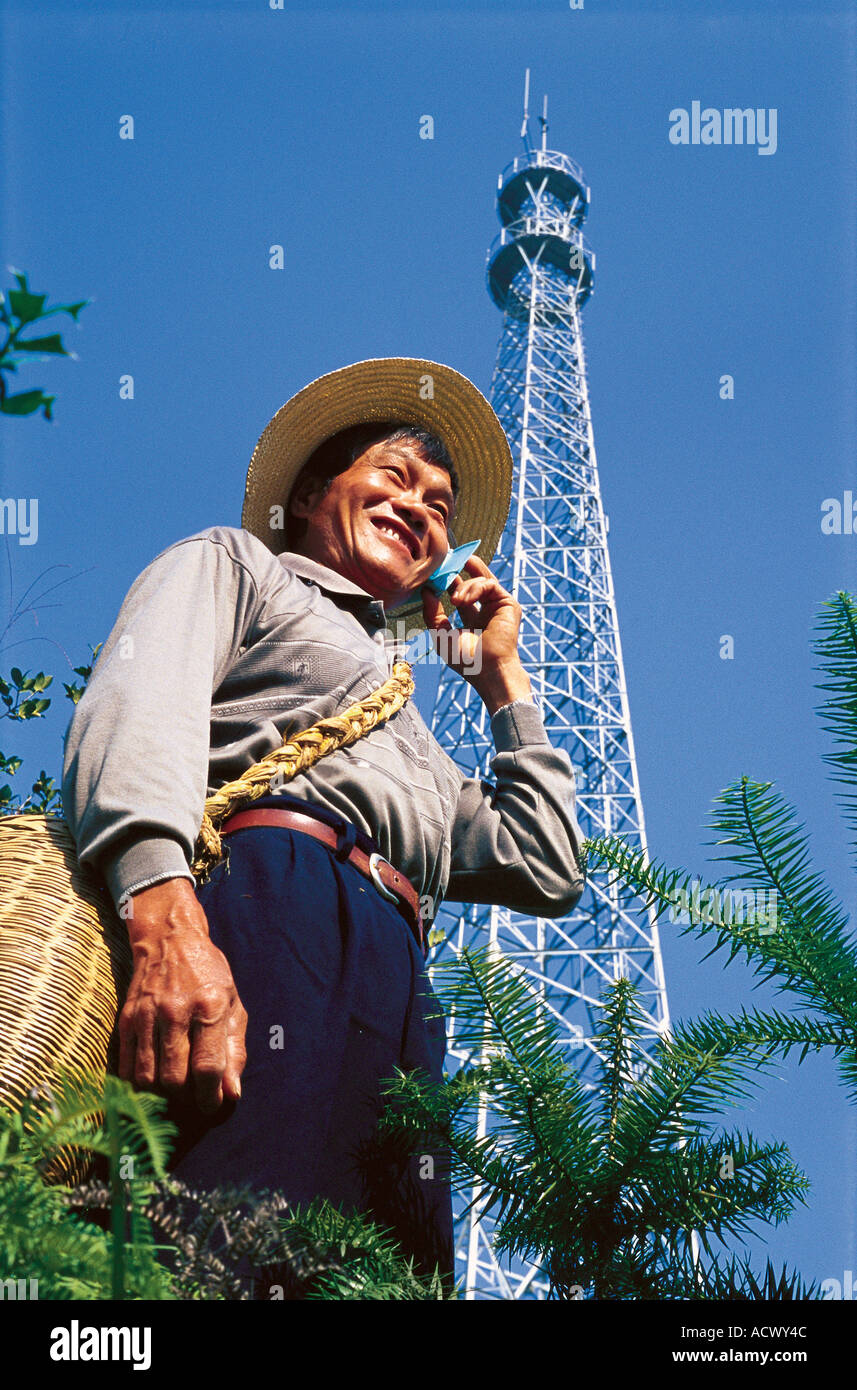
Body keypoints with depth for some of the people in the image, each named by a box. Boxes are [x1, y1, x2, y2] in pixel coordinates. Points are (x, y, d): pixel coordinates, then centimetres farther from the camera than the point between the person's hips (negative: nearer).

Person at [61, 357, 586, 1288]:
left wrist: (503, 676, 41)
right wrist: (163, 914, -20)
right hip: (262, 900, -6)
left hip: (396, 993, 6)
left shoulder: (416, 749, 43)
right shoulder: (235, 563, 25)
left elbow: (548, 876, 36)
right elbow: (137, 698, 1)